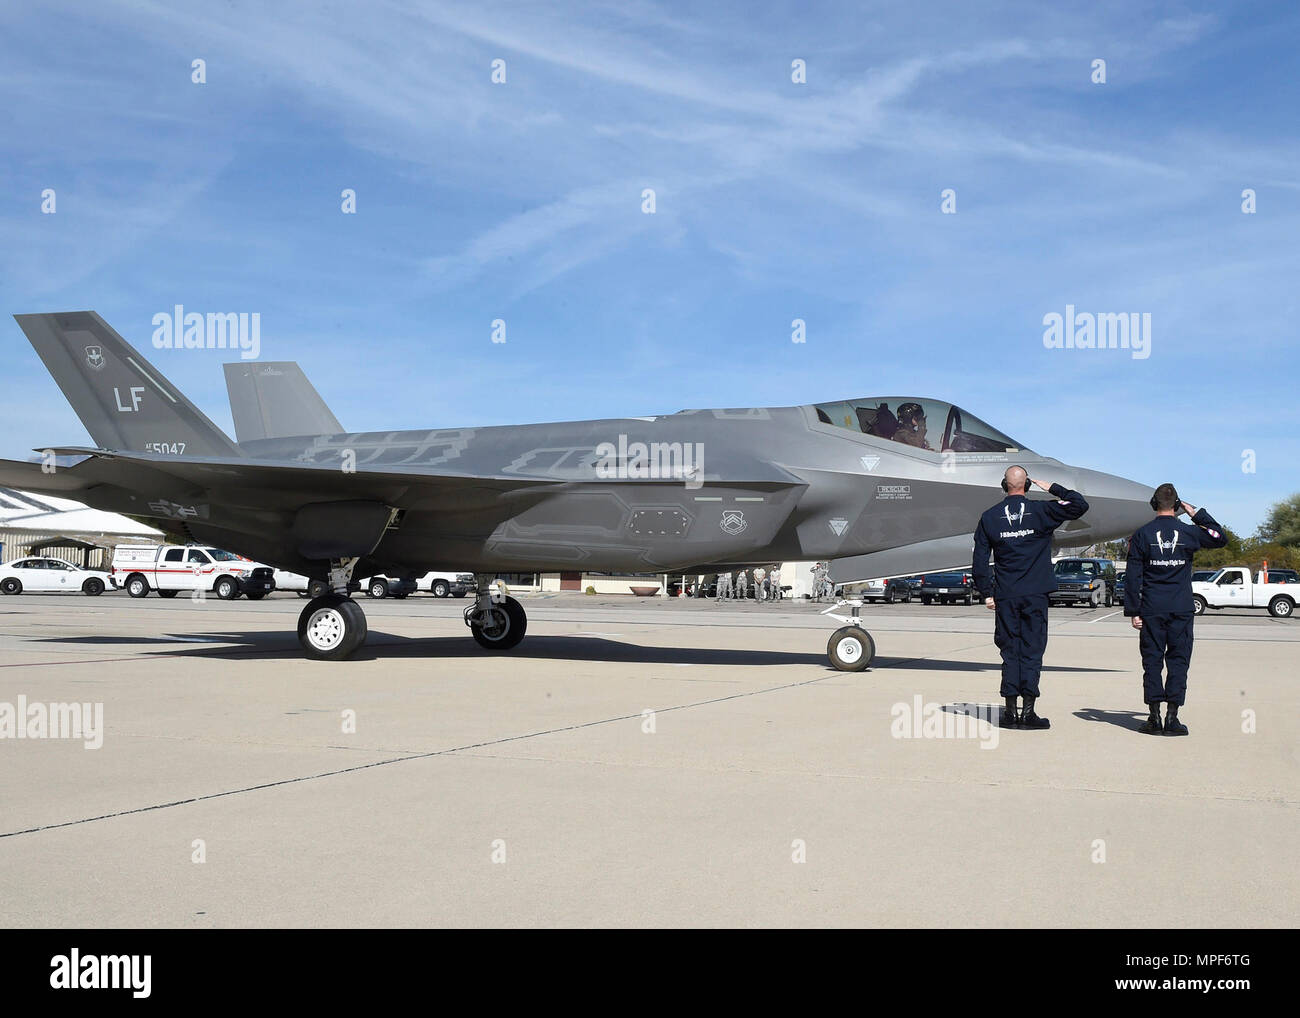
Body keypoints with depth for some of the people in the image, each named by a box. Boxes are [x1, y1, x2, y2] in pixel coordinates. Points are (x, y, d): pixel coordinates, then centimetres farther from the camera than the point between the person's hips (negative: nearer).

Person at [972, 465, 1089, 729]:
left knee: (1010, 651, 7)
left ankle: (1010, 710, 6)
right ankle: (1028, 710, -2)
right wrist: (1053, 488, 6)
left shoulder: (989, 517, 4)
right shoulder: (1041, 511, -3)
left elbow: (979, 561, 5)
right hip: (1035, 594, -2)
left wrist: (986, 593, 13)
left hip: (1005, 595, 2)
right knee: (1032, 651, 0)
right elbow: (1080, 505, -2)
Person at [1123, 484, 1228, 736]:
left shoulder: (1142, 535, -1)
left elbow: (1133, 576, -2)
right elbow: (1221, 538, 20)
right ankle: (1172, 717, 0)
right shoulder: (1189, 533, 0)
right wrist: (1198, 515, 18)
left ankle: (1154, 717, 2)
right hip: (1181, 610, 0)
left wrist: (1133, 611, 2)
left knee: (1152, 661, 4)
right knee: (1178, 661, 4)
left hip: (1151, 610, 0)